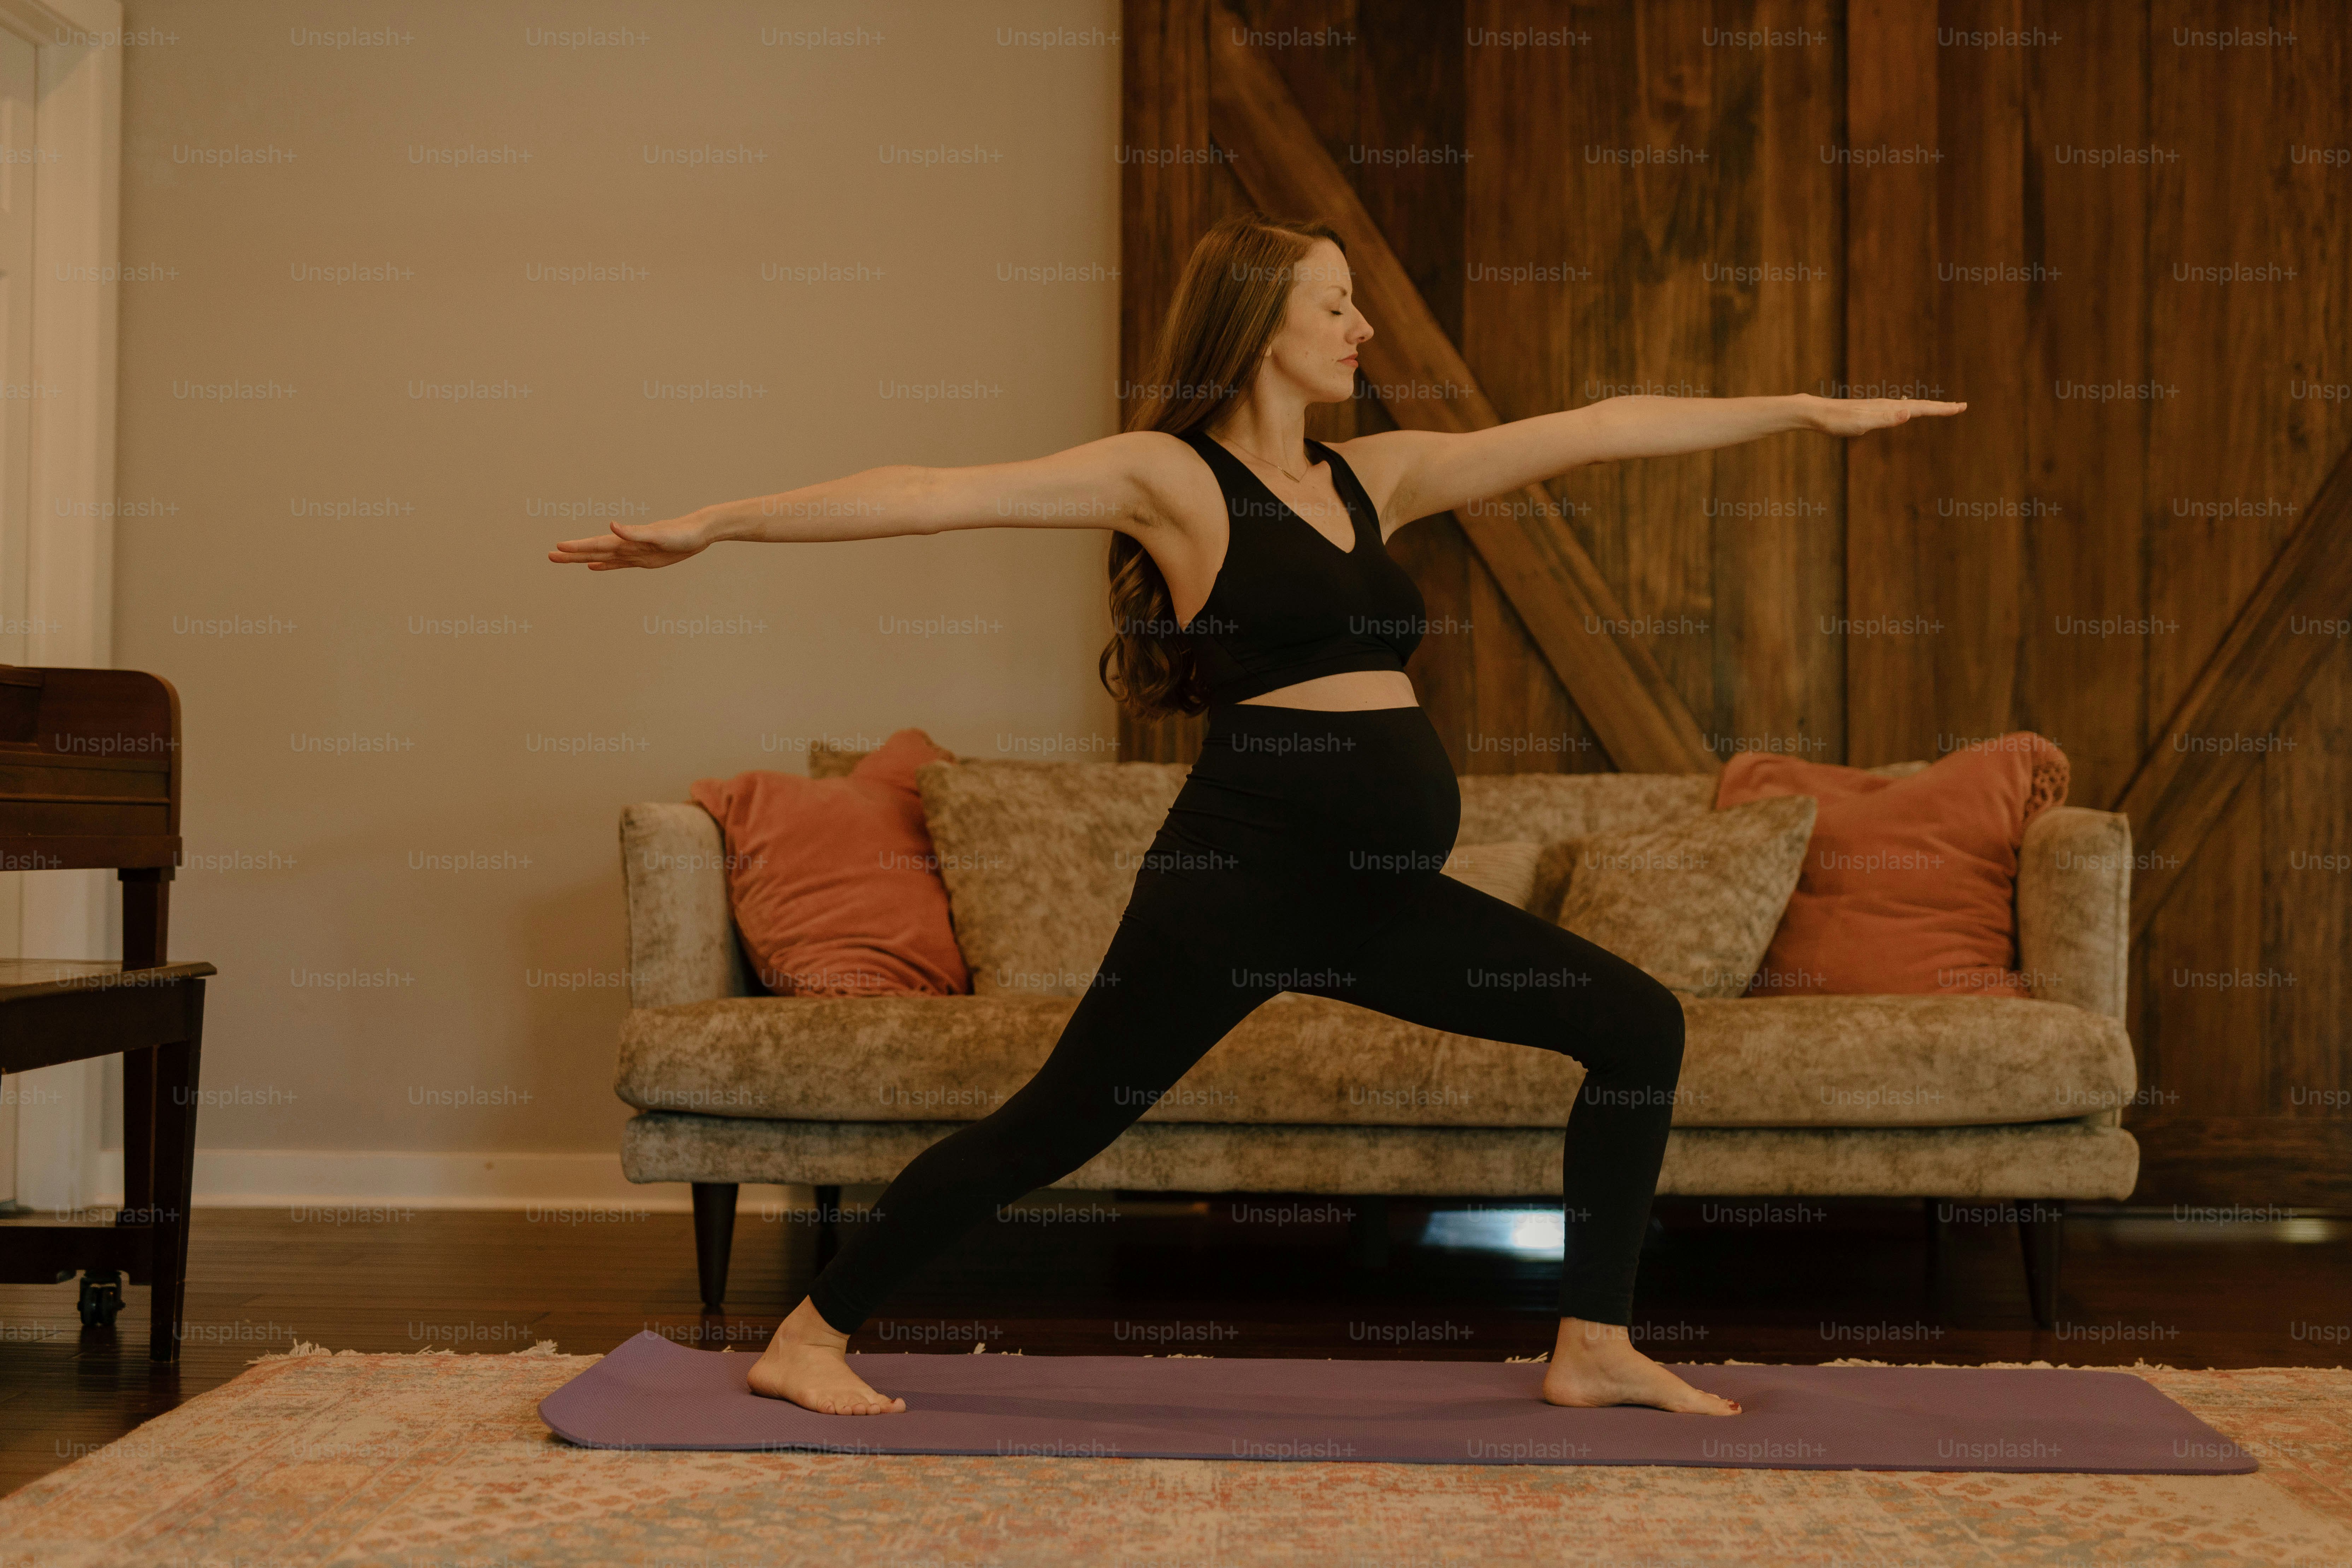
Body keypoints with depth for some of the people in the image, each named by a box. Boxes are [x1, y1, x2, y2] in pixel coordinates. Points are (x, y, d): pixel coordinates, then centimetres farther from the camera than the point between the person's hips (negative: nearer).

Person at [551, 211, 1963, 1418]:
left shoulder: (1376, 476, 14)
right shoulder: (1168, 476, -4)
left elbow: (1596, 432, 14)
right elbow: (938, 494, -10)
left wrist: (1812, 409, 16)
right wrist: (714, 524, -15)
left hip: (1381, 891, 7)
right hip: (1243, 873, -7)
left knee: (1639, 1027, 7)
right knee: (1061, 1122, -4)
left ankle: (1595, 1349, 13)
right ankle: (810, 1339, 11)